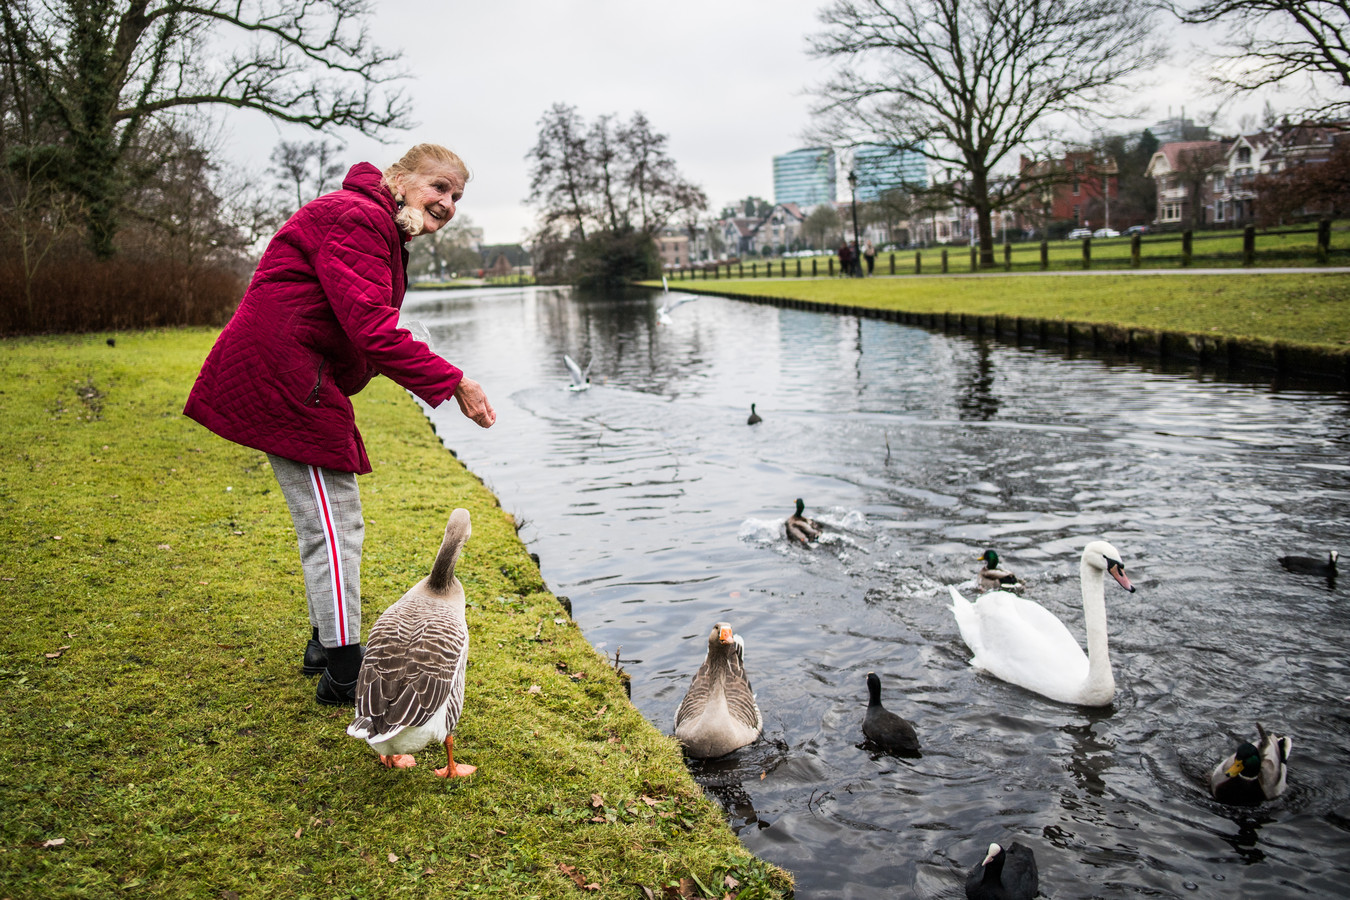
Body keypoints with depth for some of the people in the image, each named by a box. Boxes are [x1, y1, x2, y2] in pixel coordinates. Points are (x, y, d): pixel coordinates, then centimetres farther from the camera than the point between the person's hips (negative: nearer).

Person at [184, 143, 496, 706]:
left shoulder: (380, 230, 18)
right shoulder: (357, 218, -17)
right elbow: (371, 327, -28)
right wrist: (451, 383, -26)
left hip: (300, 378, 11)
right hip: (282, 377, -11)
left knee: (335, 521, 19)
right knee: (333, 525, -8)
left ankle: (327, 644, 34)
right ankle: (344, 674, 0)